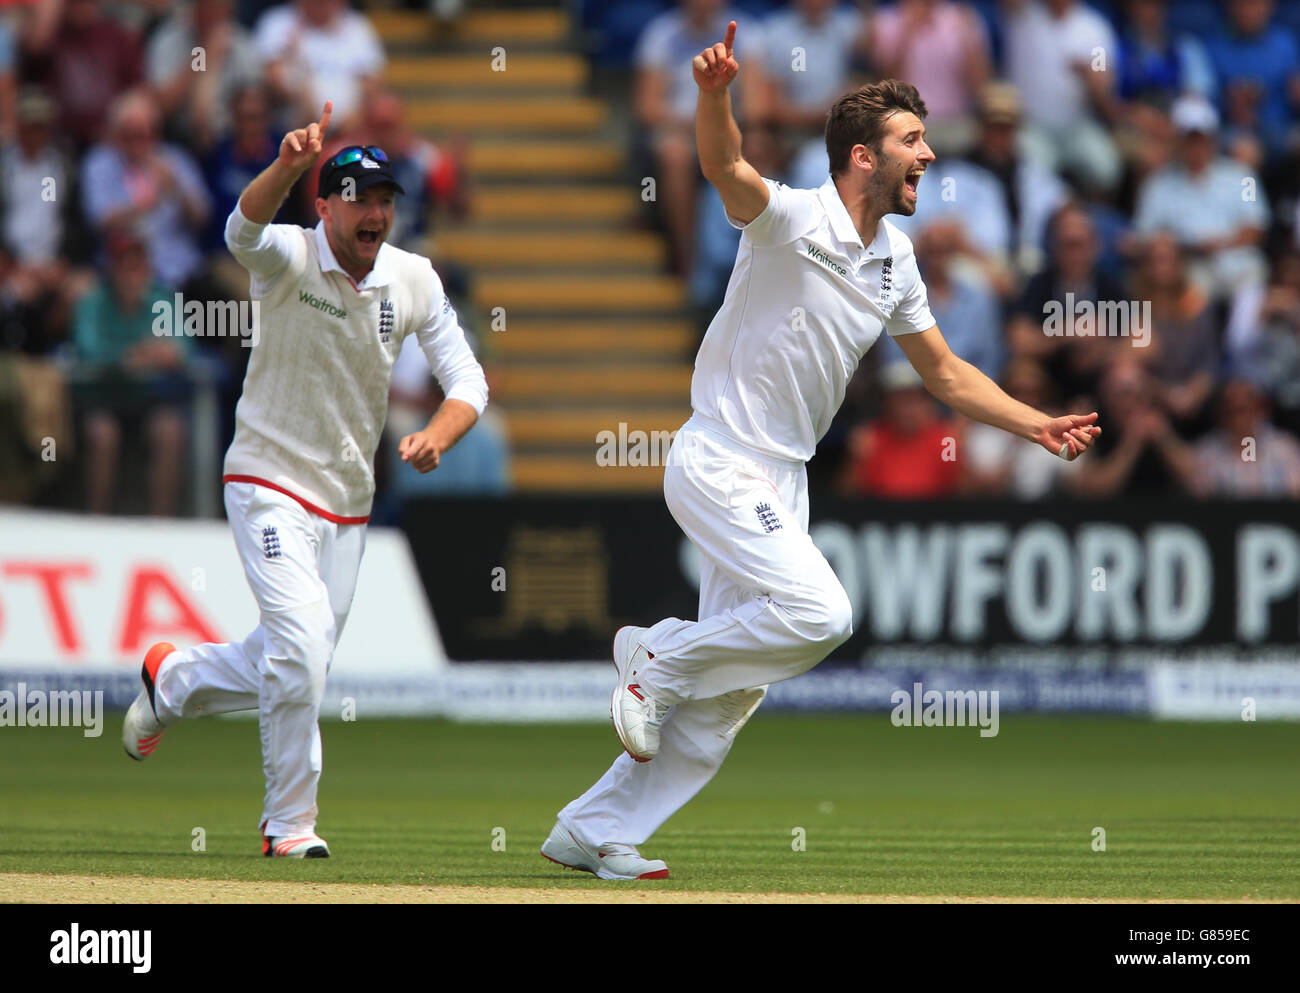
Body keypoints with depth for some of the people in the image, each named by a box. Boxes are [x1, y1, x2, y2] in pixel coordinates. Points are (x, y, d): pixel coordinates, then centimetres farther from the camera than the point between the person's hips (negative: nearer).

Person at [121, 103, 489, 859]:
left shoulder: (413, 280, -1)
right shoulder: (291, 258, -15)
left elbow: (467, 379, -2)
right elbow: (245, 230, -38)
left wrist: (438, 435, -24)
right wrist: (287, 166, -59)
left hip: (350, 502, 6)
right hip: (271, 486, -6)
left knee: (293, 668, 13)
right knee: (302, 645, -21)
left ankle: (171, 680, 44)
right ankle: (291, 823, -5)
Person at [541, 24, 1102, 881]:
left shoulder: (895, 263, 9)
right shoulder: (793, 220, -16)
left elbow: (945, 373, 19)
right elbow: (726, 170, -37)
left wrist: (1036, 425, 9)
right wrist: (715, 94, -57)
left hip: (782, 484, 8)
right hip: (718, 465, -8)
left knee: (725, 700, 9)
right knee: (819, 612, -26)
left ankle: (594, 832, 18)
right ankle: (661, 657, -3)